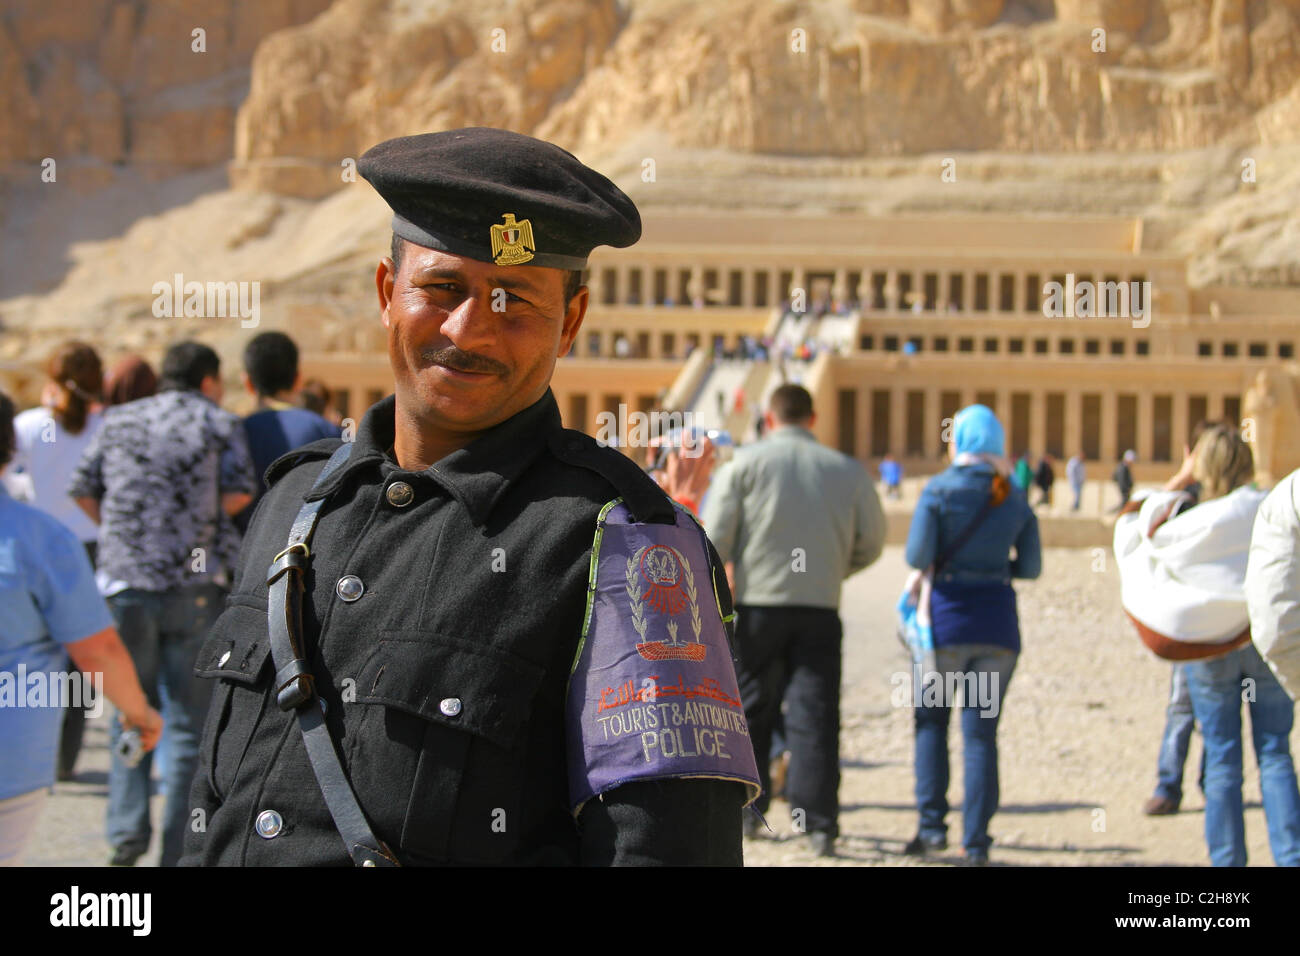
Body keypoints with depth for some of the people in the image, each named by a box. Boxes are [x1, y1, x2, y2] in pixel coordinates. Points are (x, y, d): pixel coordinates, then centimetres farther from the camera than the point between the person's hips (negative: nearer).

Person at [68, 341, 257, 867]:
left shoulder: (117, 421, 12)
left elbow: (82, 489, 9)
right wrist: (195, 521, 12)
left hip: (125, 582, 2)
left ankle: (127, 827, 2)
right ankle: (178, 848, 4)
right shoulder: (219, 424, 4)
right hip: (192, 585, -2)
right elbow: (239, 494, -6)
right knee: (190, 720, 5)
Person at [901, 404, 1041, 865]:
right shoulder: (1016, 498, 6)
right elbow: (1031, 567, 8)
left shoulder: (940, 489, -6)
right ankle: (975, 842, 1)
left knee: (931, 720, 13)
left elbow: (918, 555, -12)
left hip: (948, 616, -3)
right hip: (998, 619, 3)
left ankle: (932, 824, 3)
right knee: (981, 730, 5)